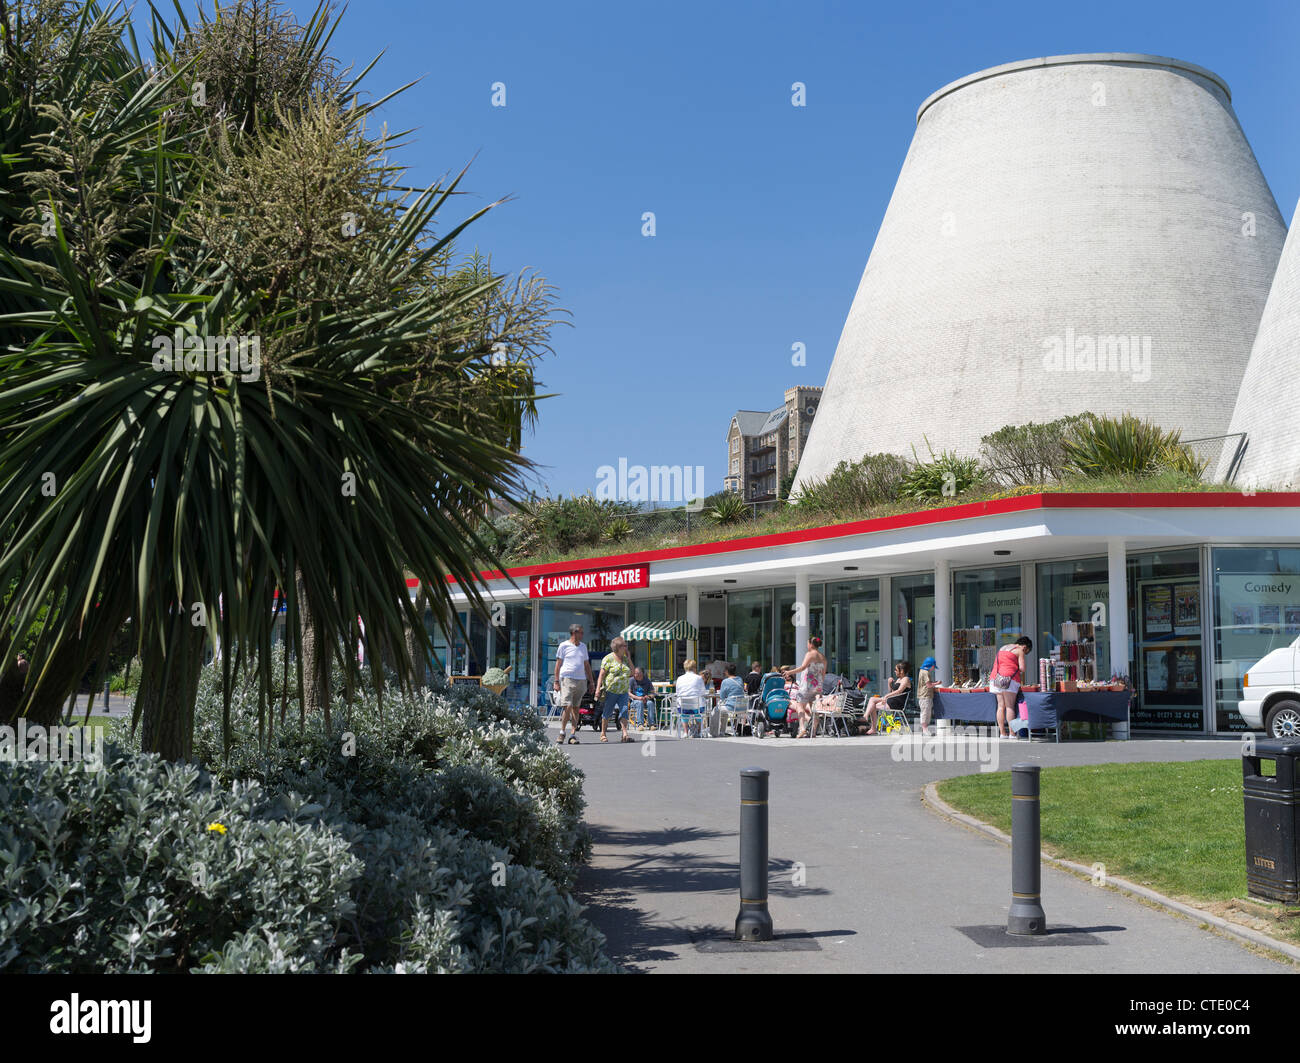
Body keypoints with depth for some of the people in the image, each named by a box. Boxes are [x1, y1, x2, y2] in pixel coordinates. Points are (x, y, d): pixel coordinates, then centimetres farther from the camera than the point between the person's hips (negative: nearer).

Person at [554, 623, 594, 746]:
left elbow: (587, 665, 23)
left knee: (576, 708, 3)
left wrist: (591, 681, 18)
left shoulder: (583, 646, 18)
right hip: (567, 679, -5)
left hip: (581, 680, 5)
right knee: (568, 707, -13)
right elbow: (558, 664, 2)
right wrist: (556, 681, -5)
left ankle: (573, 735, 5)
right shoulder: (564, 646, 2)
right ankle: (562, 732, 2)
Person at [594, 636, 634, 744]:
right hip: (611, 690, -4)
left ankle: (625, 734, -17)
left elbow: (632, 672, 10)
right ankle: (603, 734, 20)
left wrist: (629, 658, 4)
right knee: (608, 712, 6)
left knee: (624, 710, -10)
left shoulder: (625, 658, 12)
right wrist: (598, 689, -16)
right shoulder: (609, 658, -6)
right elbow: (601, 675, -9)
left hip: (623, 691, 4)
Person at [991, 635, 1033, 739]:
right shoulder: (1019, 651, 3)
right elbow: (1022, 668, -6)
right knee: (1010, 706, -7)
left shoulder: (1002, 648, 25)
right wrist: (1023, 682, 10)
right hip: (1009, 678, -7)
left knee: (1001, 706, 6)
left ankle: (1002, 732, 4)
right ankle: (1012, 733, -8)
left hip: (996, 678, 7)